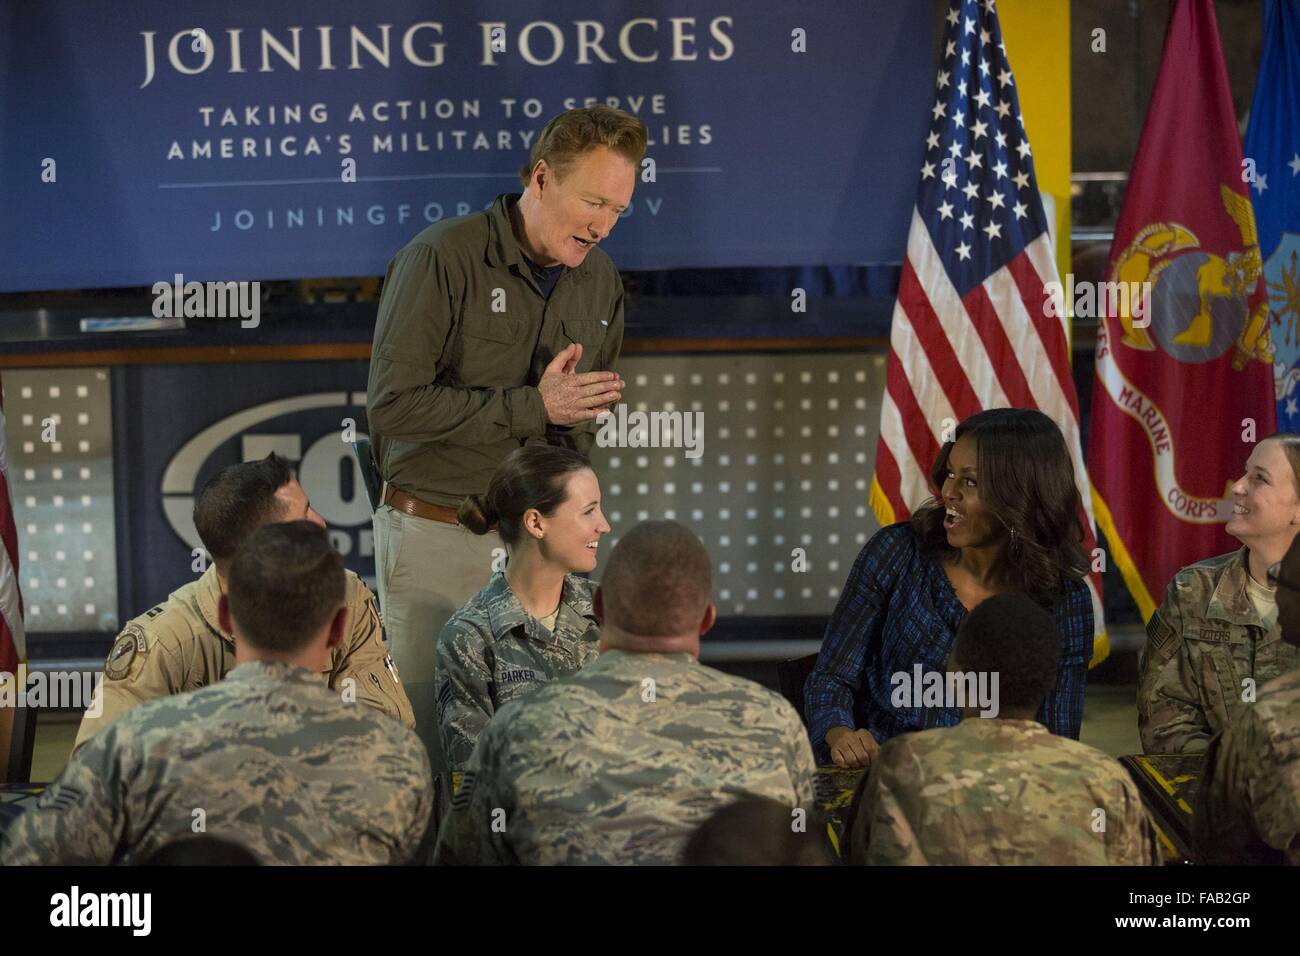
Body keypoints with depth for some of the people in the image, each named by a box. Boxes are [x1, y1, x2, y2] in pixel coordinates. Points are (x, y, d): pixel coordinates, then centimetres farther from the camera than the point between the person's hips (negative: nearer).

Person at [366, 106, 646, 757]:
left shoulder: (600, 282, 9)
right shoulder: (441, 258, -11)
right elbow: (392, 405, -18)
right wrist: (533, 407, -16)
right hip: (435, 537, -5)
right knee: (429, 734, -2)